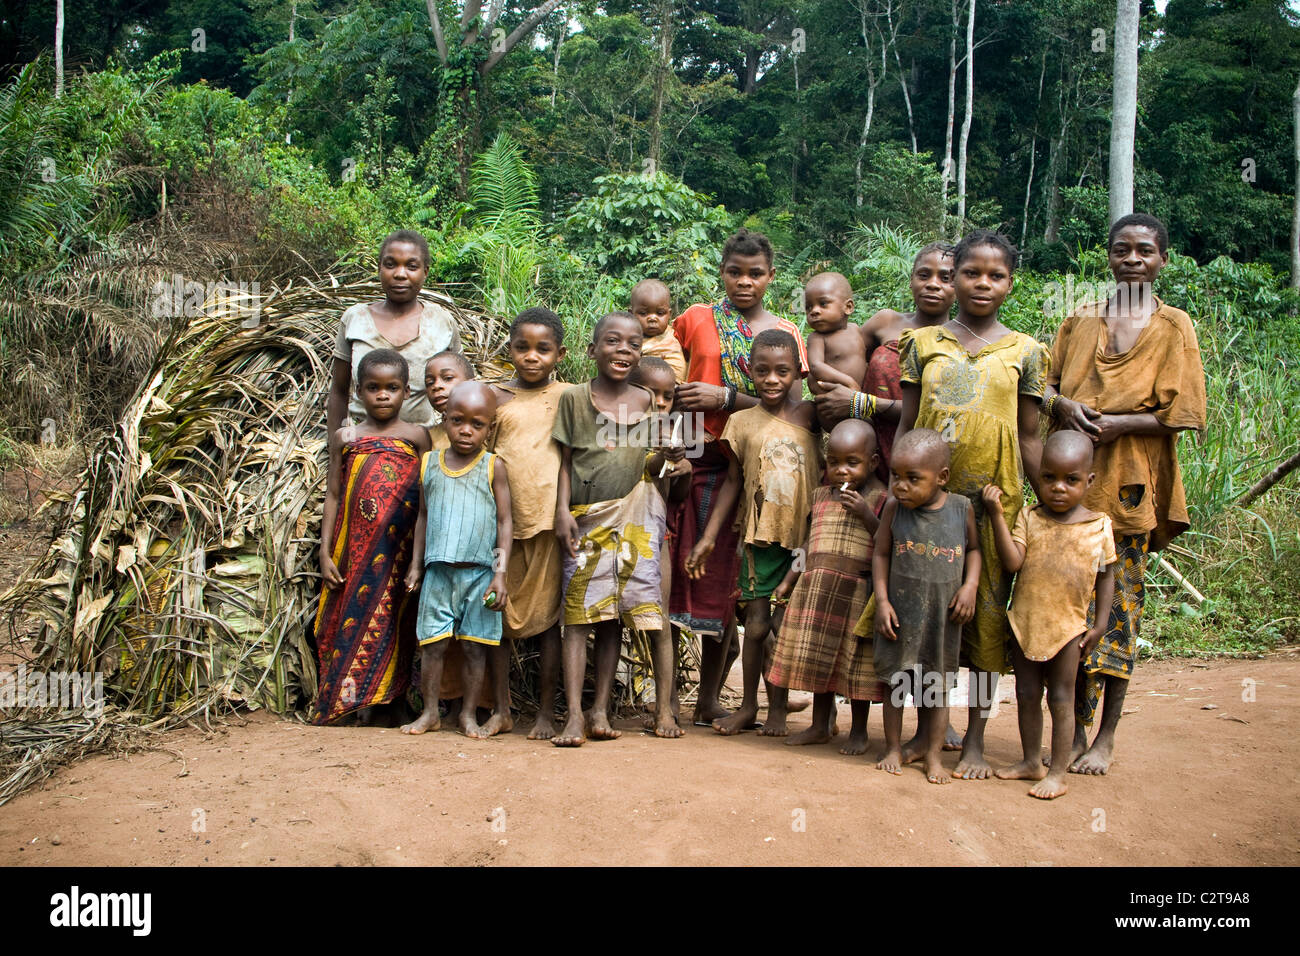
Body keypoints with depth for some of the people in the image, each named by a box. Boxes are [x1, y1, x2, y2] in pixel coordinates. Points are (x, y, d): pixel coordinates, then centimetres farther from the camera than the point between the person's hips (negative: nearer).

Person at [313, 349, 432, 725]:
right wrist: (325, 552, 3)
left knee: (390, 618, -2)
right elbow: (333, 496, 9)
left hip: (399, 549, -1)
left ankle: (371, 701, 7)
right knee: (352, 615, 2)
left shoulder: (416, 436, 5)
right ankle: (341, 701, 9)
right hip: (354, 549, 2)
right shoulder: (345, 437, 10)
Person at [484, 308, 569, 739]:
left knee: (548, 616, 3)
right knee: (498, 612, 5)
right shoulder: (495, 397, 8)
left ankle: (546, 713, 12)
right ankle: (501, 709, 17)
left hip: (550, 520, -1)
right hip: (502, 518, 2)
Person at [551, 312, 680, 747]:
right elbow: (565, 459, 3)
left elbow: (646, 465, 11)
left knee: (614, 615, 5)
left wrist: (669, 452, -9)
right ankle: (574, 715, -5)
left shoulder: (645, 402, 8)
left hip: (632, 516, 2)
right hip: (585, 517, -2)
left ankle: (600, 711, 11)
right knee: (579, 613, -5)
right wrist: (563, 511, -7)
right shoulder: (574, 397, 3)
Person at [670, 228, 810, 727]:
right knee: (676, 567, -7)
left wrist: (726, 397, -11)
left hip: (746, 465, 0)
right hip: (692, 457, 0)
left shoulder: (786, 333, 11)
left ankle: (708, 699, 12)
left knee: (722, 576, 2)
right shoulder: (695, 320, 10)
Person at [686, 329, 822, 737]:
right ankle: (749, 704, 20)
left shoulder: (810, 415, 1)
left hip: (803, 535, 0)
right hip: (760, 535, 0)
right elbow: (733, 481, 6)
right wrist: (708, 537, 4)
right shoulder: (741, 421, 1)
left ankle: (778, 707, 18)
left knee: (787, 623, 4)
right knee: (756, 622, 3)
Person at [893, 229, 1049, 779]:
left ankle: (975, 739, 15)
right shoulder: (923, 343, 6)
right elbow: (906, 425, 7)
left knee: (987, 614, 4)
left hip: (995, 496, 0)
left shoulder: (1023, 352, 4)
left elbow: (1029, 436, 6)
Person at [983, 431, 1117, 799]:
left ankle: (1058, 772, 13)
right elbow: (1013, 562, -14)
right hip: (1024, 622, 2)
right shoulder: (1029, 518, -2)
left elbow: (1105, 576, 4)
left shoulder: (1099, 525, -3)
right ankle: (1031, 761, 28)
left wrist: (1099, 624, 1)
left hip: (1068, 626, -2)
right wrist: (996, 515, -20)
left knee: (1061, 699, 4)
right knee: (1027, 695, 13)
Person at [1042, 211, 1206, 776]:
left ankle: (1106, 737, 9)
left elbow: (1178, 414, -2)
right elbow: (1043, 388, 15)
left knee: (1117, 603, -1)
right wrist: (1063, 406, -6)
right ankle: (1075, 730, 11)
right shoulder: (1079, 322, 14)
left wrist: (1117, 423, -15)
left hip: (1128, 484, -3)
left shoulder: (1173, 327, 4)